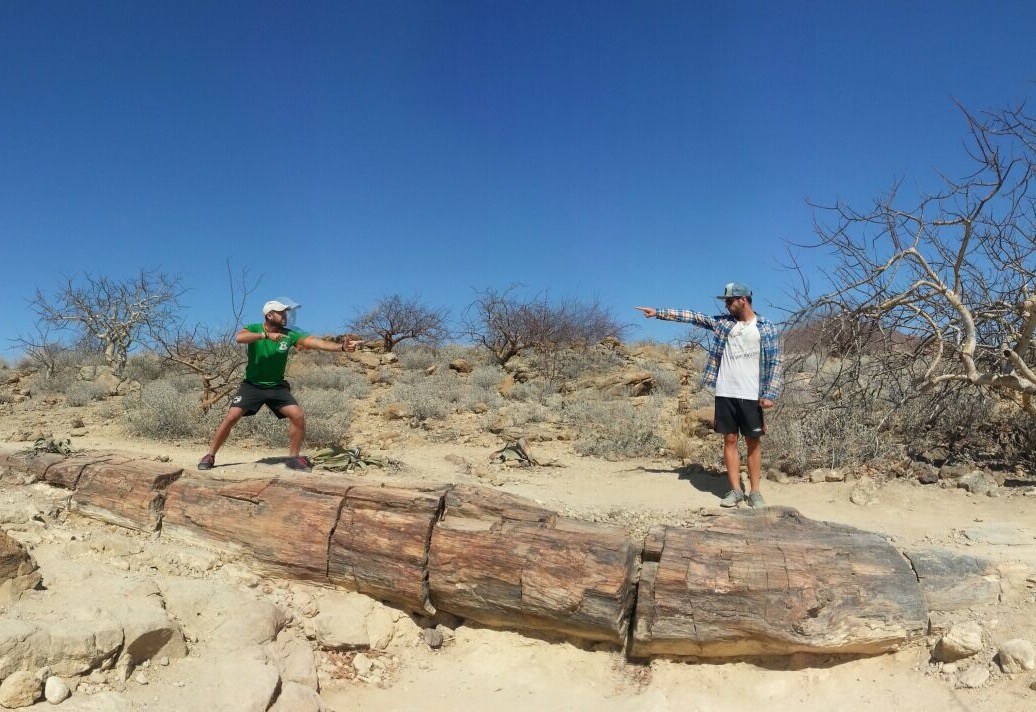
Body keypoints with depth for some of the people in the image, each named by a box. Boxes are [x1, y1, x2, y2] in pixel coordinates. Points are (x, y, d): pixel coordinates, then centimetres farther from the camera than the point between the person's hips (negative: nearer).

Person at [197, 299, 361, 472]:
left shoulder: (289, 334, -7)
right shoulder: (254, 329, -11)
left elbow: (315, 342, -18)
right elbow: (239, 338, -33)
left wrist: (341, 346, -31)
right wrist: (266, 335, -41)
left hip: (277, 387, 2)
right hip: (252, 385, -2)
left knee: (298, 416, -11)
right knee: (231, 417, -11)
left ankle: (293, 457, 4)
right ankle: (210, 456, 6)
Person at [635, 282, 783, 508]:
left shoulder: (766, 328, -1)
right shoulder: (723, 322, 8)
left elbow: (774, 363, -3)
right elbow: (692, 316, 8)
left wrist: (770, 394, -11)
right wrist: (658, 312, 3)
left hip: (751, 396, -3)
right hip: (725, 393, 3)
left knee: (753, 442, 4)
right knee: (730, 440, 5)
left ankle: (755, 492, 13)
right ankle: (735, 490, 12)